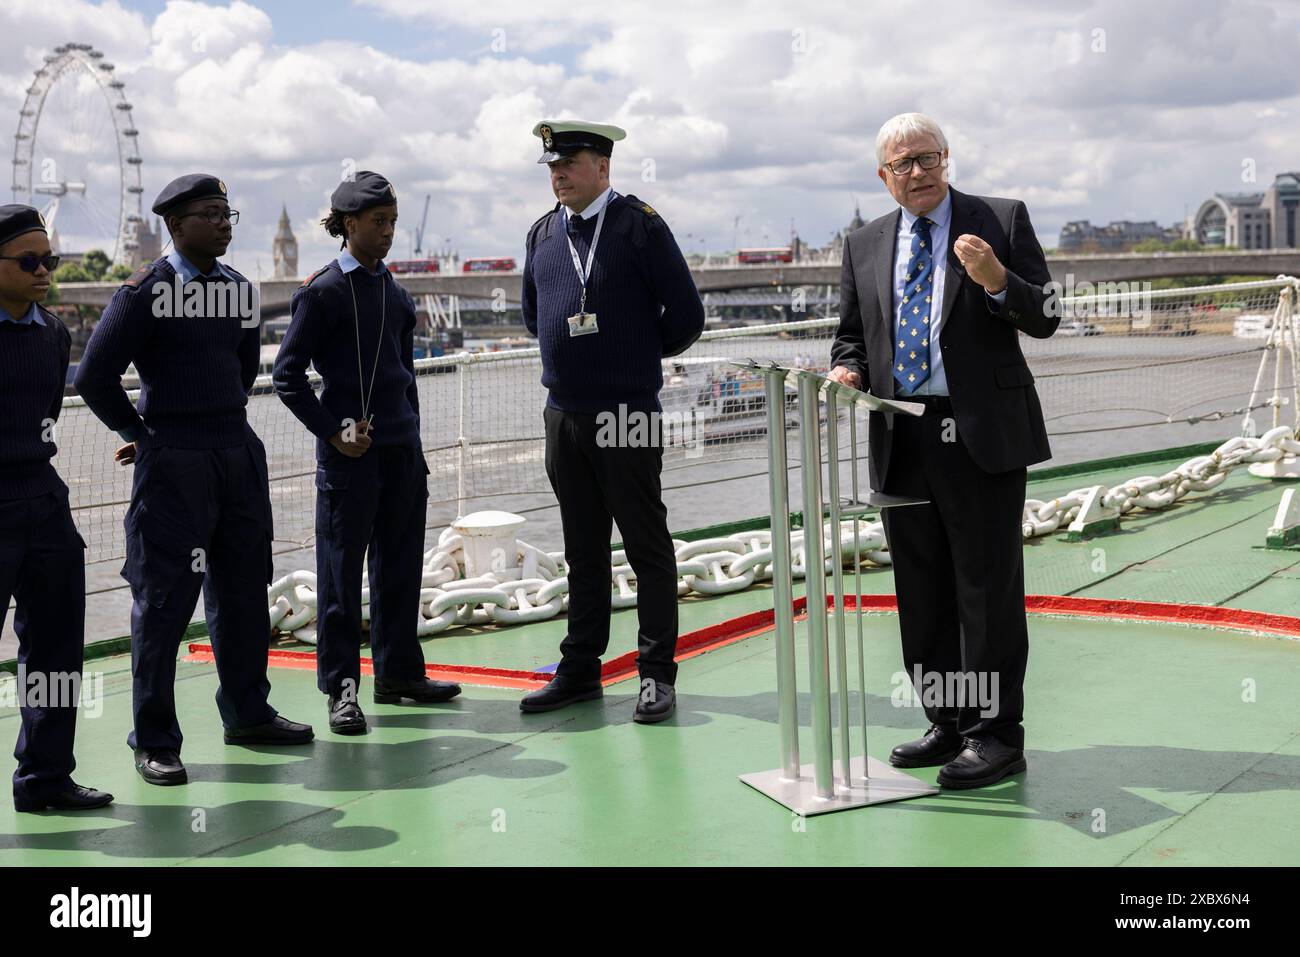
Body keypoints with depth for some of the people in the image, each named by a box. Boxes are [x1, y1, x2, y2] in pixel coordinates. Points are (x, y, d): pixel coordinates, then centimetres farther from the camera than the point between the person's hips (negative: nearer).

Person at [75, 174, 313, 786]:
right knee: (164, 598, -3)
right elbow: (94, 376, -9)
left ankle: (247, 714, 28)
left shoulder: (238, 289, 10)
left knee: (243, 588, 13)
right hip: (173, 461, -6)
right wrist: (139, 434, -2)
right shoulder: (146, 292, -9)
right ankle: (154, 741, 6)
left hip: (238, 452, 7)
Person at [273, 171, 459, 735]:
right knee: (341, 572, 0)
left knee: (400, 566, 12)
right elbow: (287, 375, -6)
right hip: (349, 455, -6)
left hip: (402, 451, 6)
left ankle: (399, 672, 23)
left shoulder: (396, 294, 13)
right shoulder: (323, 292, -6)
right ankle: (341, 688, 7)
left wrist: (412, 441, 16)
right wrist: (332, 432, -11)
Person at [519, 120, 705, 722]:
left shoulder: (640, 227, -8)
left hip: (627, 414, -6)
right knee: (583, 548, 13)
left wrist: (637, 356, 5)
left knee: (647, 546, 1)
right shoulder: (543, 234, 11)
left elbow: (686, 315, -7)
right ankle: (580, 668, 21)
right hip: (563, 415, 6)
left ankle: (657, 674, 7)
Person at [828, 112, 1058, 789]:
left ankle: (996, 734, 6)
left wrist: (997, 282, -19)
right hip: (903, 442, 5)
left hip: (984, 436, -4)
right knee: (923, 595, 11)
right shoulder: (863, 245, 14)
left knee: (988, 589, -2)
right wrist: (847, 369, -2)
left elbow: (1045, 318, -1)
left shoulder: (1002, 221, 3)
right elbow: (852, 333, 20)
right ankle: (947, 723, 24)